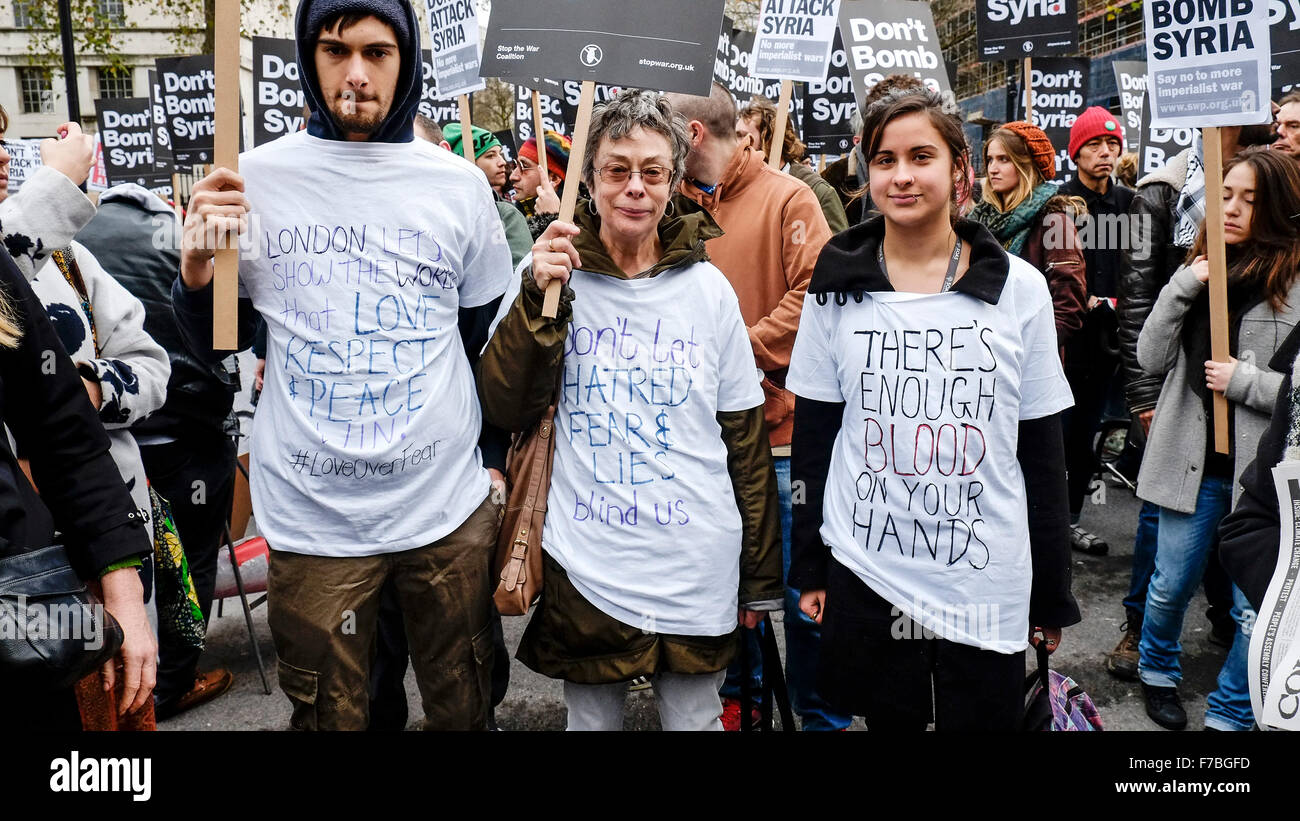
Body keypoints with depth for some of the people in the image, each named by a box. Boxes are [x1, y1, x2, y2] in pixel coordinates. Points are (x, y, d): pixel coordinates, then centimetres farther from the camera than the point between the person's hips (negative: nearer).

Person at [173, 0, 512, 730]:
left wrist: (496, 462, 9)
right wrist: (198, 268, -14)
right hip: (312, 514, 0)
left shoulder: (459, 182, -1)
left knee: (464, 709, 18)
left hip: (449, 507, 1)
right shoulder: (259, 177, -3)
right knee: (331, 716, 16)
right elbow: (217, 346, 5)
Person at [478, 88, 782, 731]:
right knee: (591, 719, 17)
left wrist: (760, 578, 6)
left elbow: (746, 438, 3)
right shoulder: (552, 274, -1)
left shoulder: (708, 288, -1)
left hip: (697, 572, 0)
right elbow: (504, 409, -8)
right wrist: (539, 297, -20)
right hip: (584, 565, 0)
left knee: (695, 719, 14)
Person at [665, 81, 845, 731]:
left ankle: (823, 716, 24)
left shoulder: (786, 198, -5)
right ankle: (737, 696, 37)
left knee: (803, 594, 4)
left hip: (781, 432, -5)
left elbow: (814, 295, -14)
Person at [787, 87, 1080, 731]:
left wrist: (1053, 594, 4)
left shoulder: (1021, 289, -2)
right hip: (864, 574, 1)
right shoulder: (836, 287, -1)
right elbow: (812, 438, 4)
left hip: (989, 583, 0)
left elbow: (1043, 452, 2)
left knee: (982, 719, 11)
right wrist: (809, 568, 4)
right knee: (890, 720, 15)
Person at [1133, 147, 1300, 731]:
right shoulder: (1200, 270, 6)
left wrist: (1243, 381, -16)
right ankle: (1158, 671, 41)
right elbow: (1152, 360, 0)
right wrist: (1183, 287, -9)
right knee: (1171, 586, 15)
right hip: (1195, 461, 3)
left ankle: (1229, 715, 27)